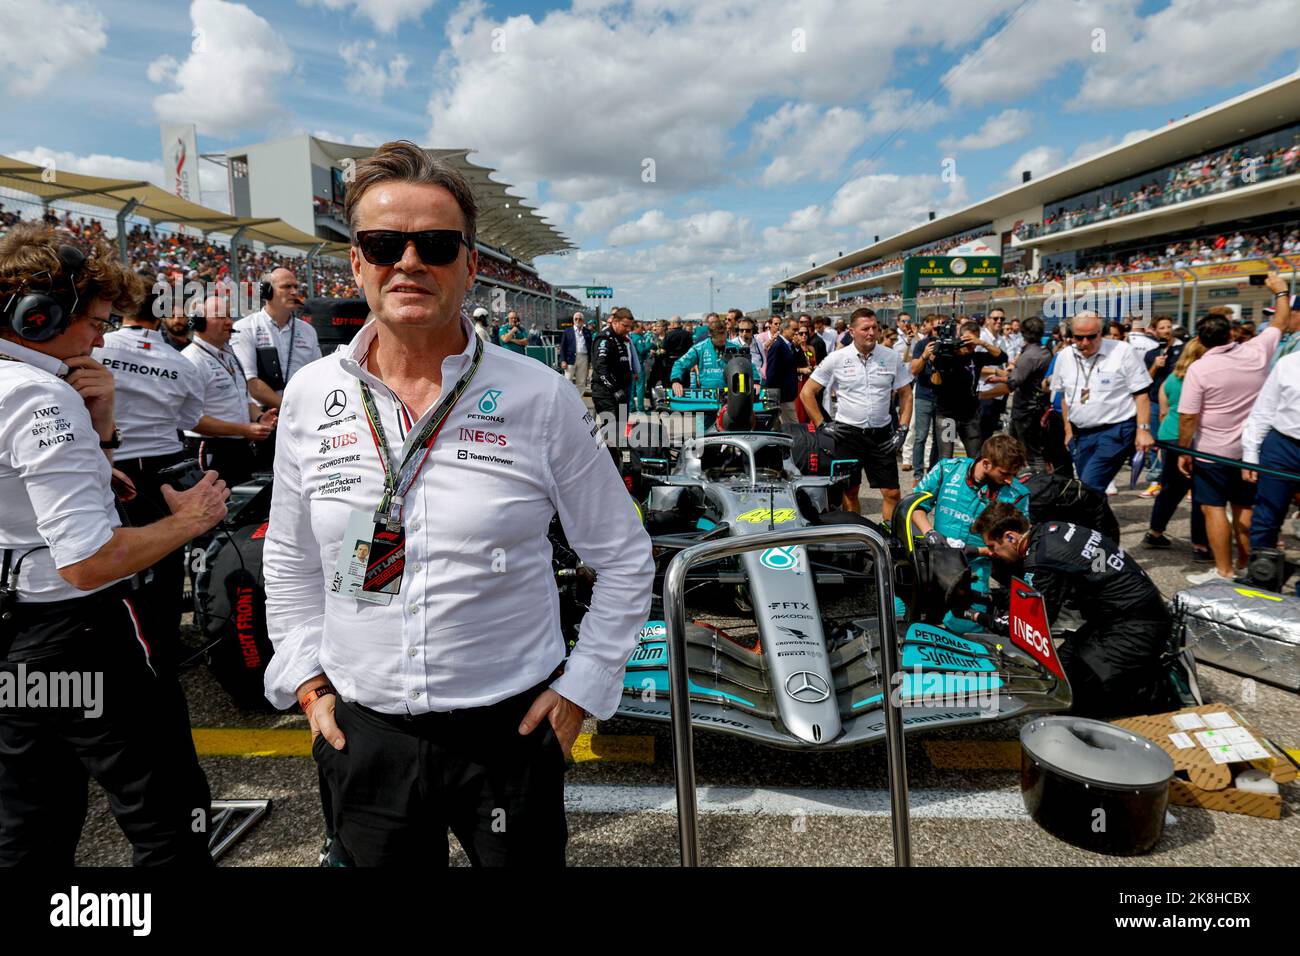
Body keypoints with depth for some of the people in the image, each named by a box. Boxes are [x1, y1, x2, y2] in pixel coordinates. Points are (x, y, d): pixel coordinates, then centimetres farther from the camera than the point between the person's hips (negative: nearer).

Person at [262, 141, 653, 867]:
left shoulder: (541, 398, -11)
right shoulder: (310, 397, -1)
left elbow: (625, 557, -2)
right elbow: (291, 561, 12)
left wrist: (583, 685, -5)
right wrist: (307, 680, 5)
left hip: (510, 729, -2)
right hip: (361, 733, 3)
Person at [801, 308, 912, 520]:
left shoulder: (892, 358, 3)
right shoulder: (836, 359, -3)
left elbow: (905, 395, 11)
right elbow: (807, 392, 1)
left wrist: (902, 429, 1)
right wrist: (821, 425, -3)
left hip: (882, 434, 1)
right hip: (848, 433, -1)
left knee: (891, 492, -1)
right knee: (849, 492, 8)